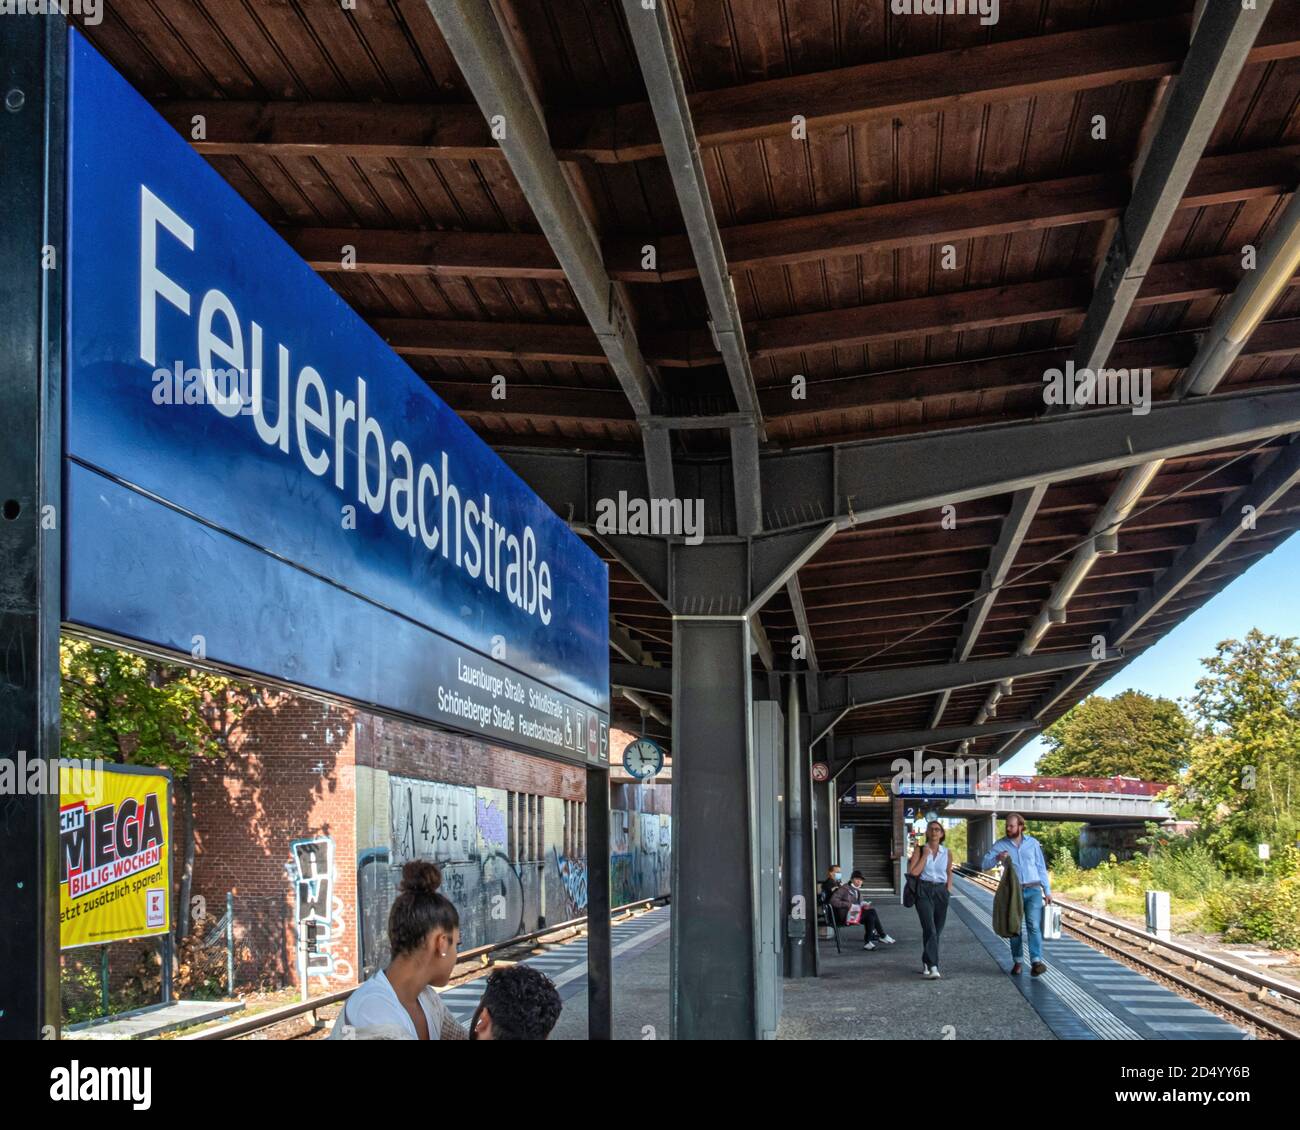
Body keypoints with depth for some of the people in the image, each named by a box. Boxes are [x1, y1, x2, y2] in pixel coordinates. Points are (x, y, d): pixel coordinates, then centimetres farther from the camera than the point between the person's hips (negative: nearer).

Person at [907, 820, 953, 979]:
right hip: (924, 890, -4)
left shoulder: (947, 853, 7)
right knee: (930, 929, -17)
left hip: (941, 892, 4)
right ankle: (933, 967, -22)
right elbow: (914, 872, -11)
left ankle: (926, 963, 28)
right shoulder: (920, 850, -1)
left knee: (937, 931, 8)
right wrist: (925, 855, -10)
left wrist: (949, 887, 10)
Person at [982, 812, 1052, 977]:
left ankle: (1036, 962, -22)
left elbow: (1041, 868, 10)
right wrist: (997, 858, -24)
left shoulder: (1033, 843, 6)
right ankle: (1017, 962, 16)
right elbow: (984, 864, -4)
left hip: (1033, 890, -1)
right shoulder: (1000, 845, 3)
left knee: (1033, 925, -14)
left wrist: (1047, 891, 7)